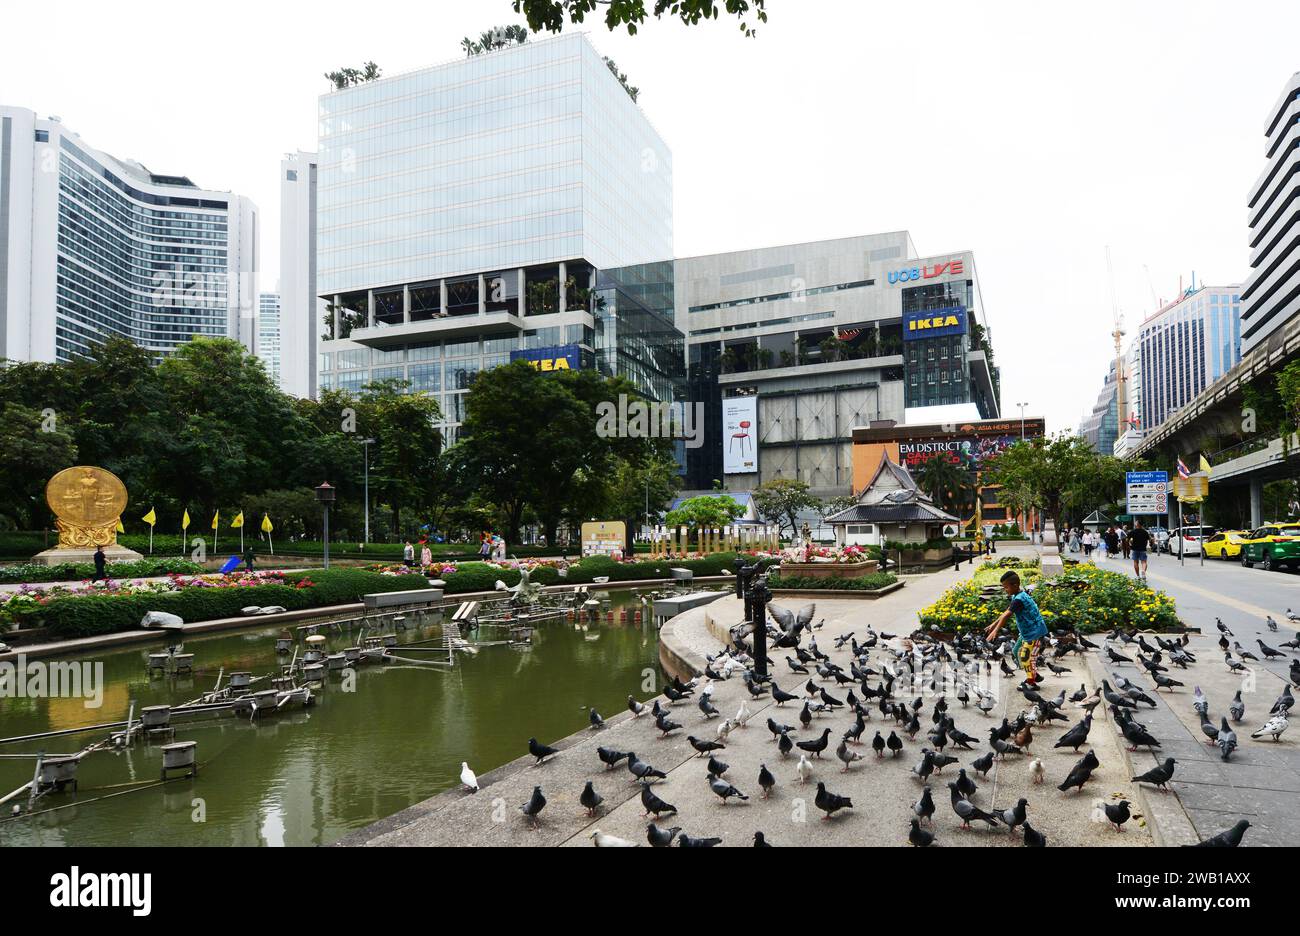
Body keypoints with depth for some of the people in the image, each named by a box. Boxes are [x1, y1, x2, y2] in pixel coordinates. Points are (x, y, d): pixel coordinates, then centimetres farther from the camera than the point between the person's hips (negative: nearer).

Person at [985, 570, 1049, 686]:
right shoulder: (1017, 597, 6)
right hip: (1027, 632, 10)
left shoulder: (1019, 600, -25)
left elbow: (1007, 615, -32)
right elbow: (1006, 612, 13)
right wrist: (994, 624, 13)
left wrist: (996, 630, -36)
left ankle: (1031, 682, 10)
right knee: (1017, 652, 18)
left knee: (1026, 657, -4)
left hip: (1035, 633, -10)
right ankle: (1033, 674, 30)